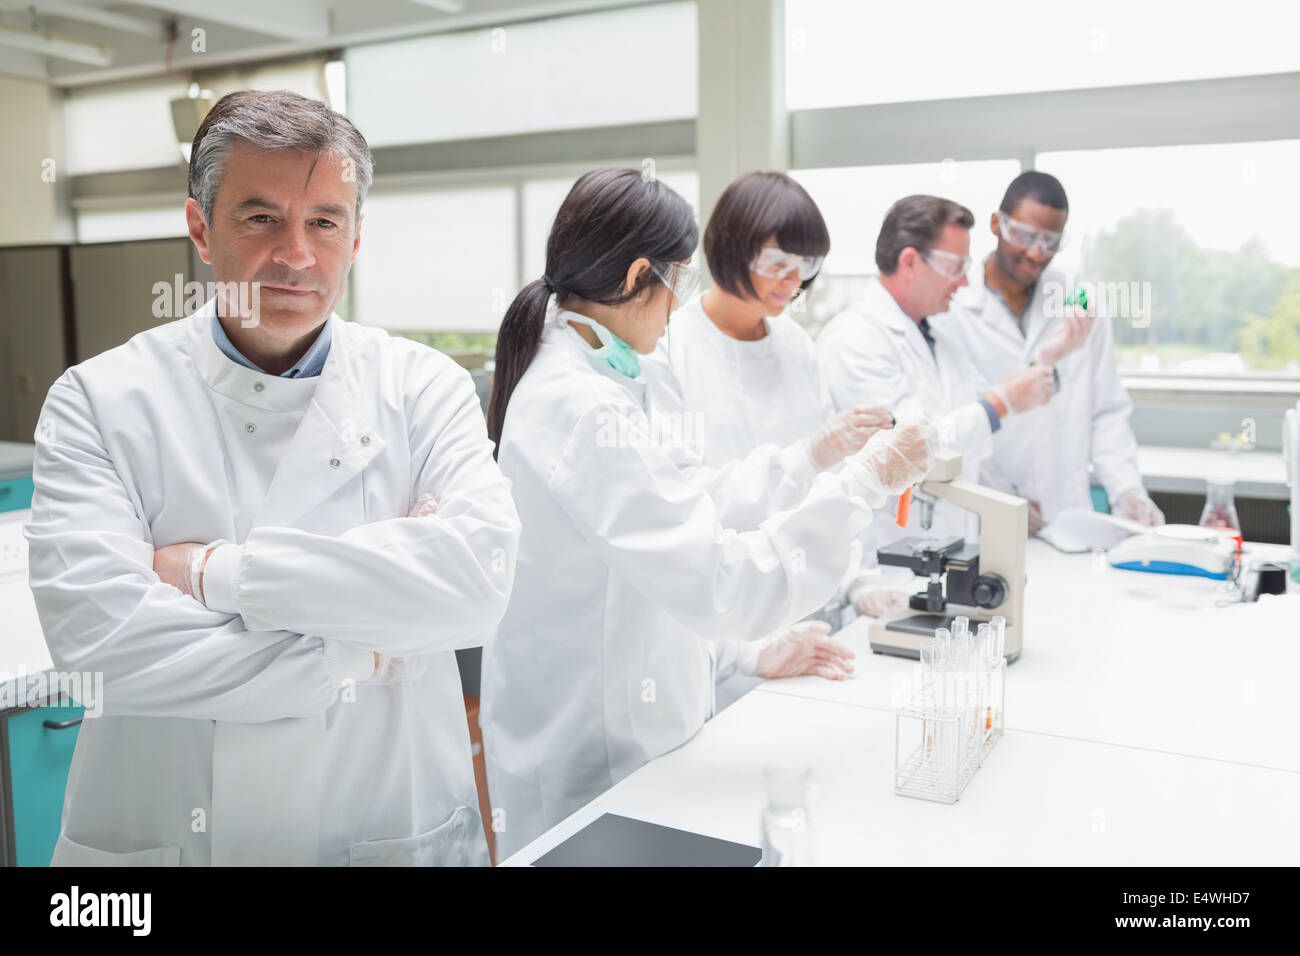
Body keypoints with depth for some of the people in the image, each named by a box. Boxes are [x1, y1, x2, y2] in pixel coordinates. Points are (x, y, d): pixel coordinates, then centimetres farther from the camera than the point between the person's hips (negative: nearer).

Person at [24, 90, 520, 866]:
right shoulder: (99, 402, -7)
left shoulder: (425, 389, -6)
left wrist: (215, 570, -19)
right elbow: (96, 631, -19)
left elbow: (478, 576, -21)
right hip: (162, 835, 0)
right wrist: (361, 650, -17)